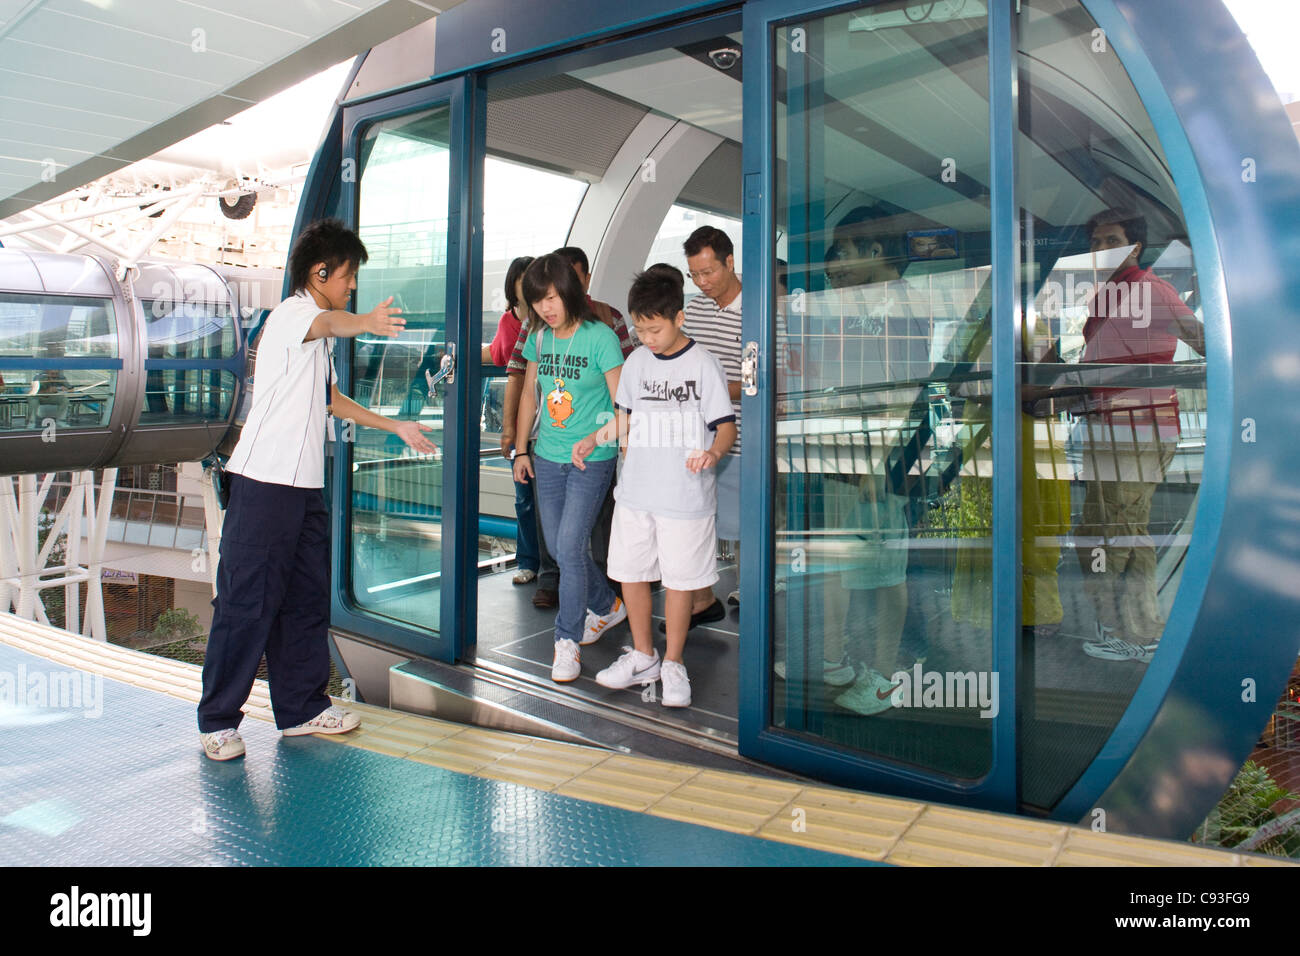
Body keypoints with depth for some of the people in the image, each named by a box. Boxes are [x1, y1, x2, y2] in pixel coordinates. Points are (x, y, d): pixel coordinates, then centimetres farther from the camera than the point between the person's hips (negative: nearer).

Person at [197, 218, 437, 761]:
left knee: (306, 600, 12)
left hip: (305, 487, 9)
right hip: (264, 483, -9)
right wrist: (366, 323, -56)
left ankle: (301, 708, 23)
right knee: (246, 603, -3)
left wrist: (395, 427, 35)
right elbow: (329, 322, -34)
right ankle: (217, 720, 9)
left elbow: (329, 399, 34)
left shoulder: (316, 335, 22)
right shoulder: (292, 313, -9)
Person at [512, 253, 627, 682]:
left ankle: (567, 640, 7)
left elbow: (620, 402, -10)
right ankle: (607, 606, 36)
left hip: (592, 459, -6)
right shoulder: (538, 339, 5)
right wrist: (520, 450, 17)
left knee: (570, 547, -9)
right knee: (559, 547, 12)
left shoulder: (600, 338, -12)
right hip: (548, 457, 6)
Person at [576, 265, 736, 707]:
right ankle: (642, 657, 30)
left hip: (685, 496, -5)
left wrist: (713, 453, -29)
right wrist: (593, 439, 6)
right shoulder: (636, 362, 7)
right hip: (635, 490, 5)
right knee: (630, 572, 11)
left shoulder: (703, 365, -9)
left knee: (679, 580, 5)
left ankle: (673, 663, 23)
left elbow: (726, 425, -10)